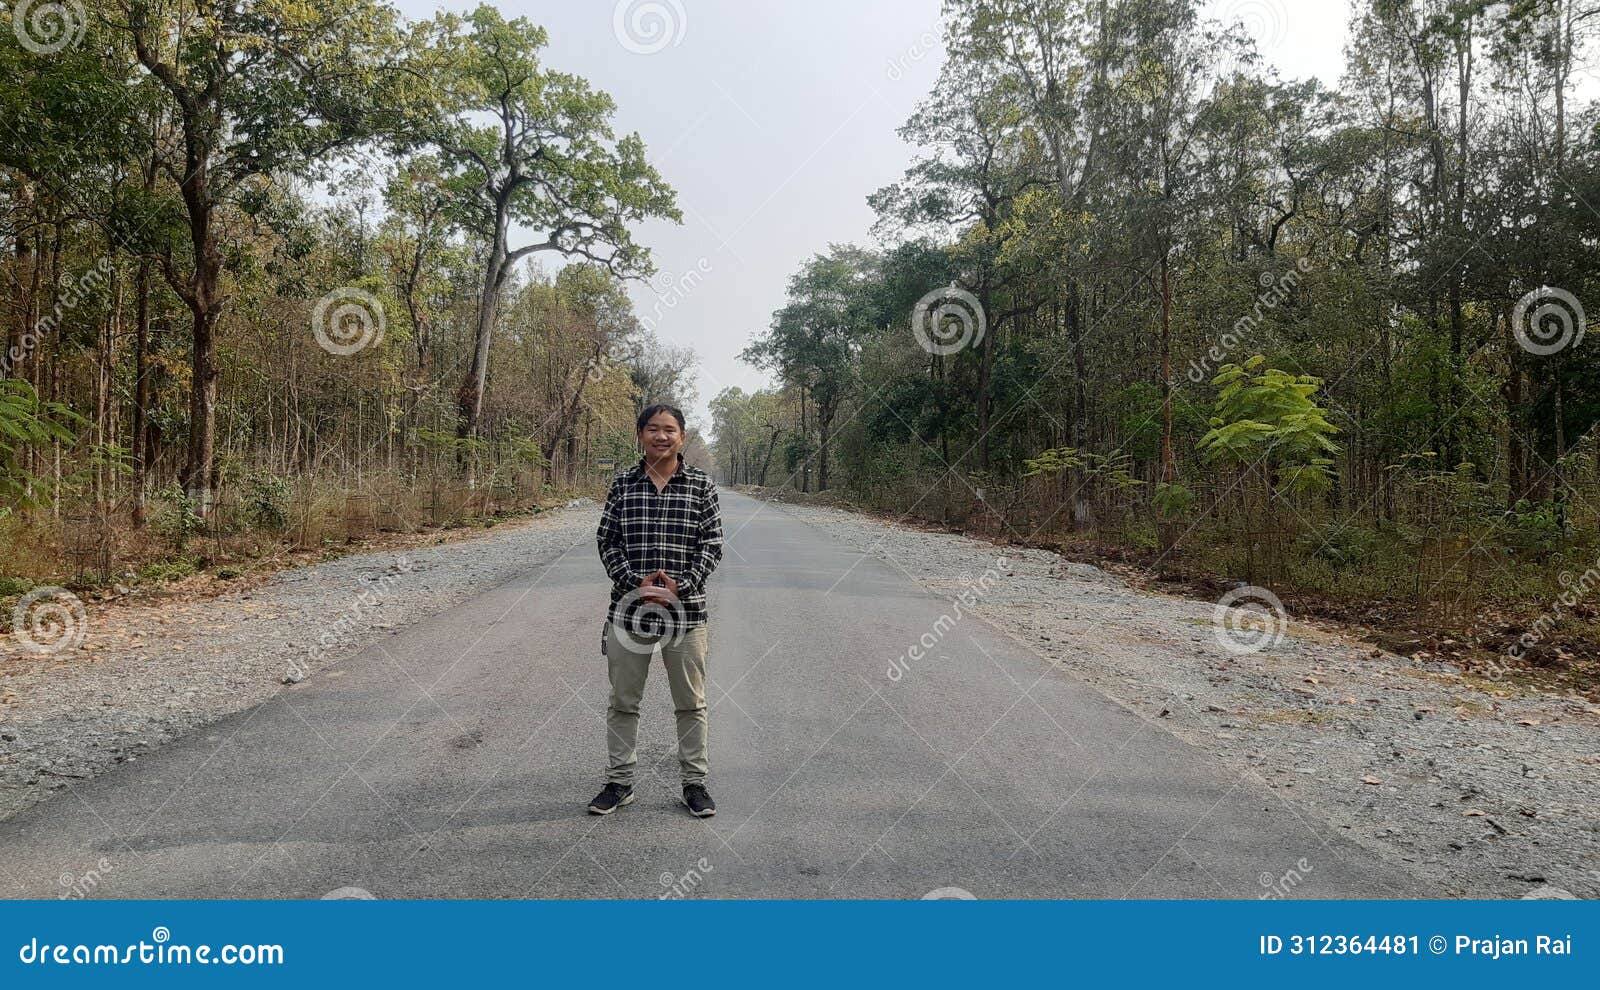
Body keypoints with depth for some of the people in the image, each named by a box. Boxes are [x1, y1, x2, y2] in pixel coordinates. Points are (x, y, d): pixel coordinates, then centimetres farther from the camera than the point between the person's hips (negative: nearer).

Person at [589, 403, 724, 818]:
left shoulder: (701, 485, -1)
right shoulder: (623, 484, 3)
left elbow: (712, 544, -2)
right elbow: (607, 542, 1)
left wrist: (681, 585, -15)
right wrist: (635, 583, -13)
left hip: (685, 611, -1)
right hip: (629, 609, 1)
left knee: (691, 703, 9)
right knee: (623, 702, 11)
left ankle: (694, 782, 24)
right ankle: (619, 783, 25)